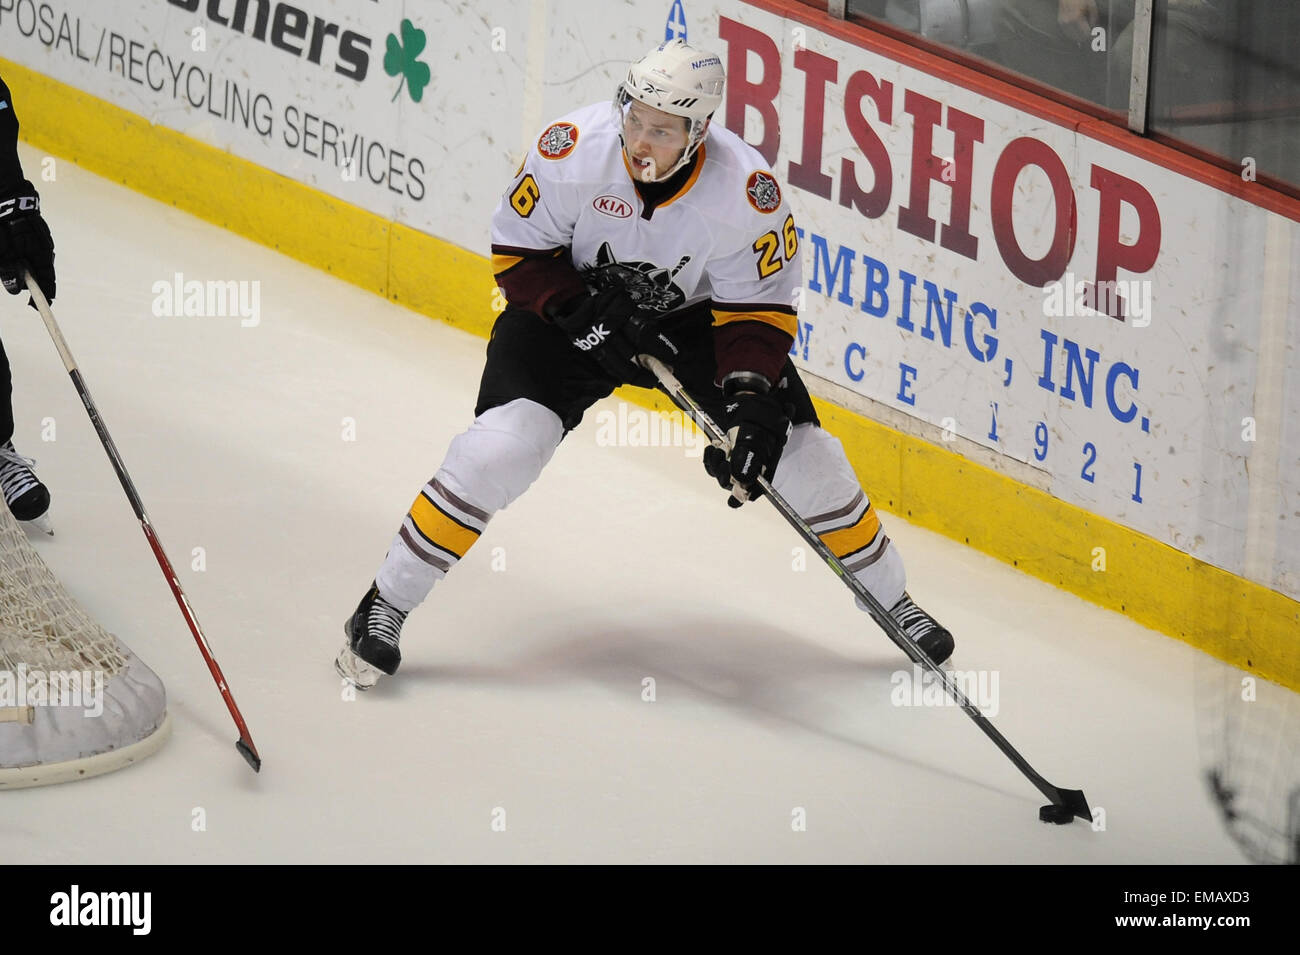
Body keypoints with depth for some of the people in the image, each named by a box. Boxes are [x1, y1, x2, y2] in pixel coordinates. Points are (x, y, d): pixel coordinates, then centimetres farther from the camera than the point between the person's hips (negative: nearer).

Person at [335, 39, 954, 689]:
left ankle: (892, 602, 20)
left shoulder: (747, 190, -27)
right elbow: (518, 251, -14)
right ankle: (384, 608, -9)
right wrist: (580, 311, -28)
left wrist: (751, 397, -28)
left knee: (800, 457, -3)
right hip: (569, 306, -1)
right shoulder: (571, 150, -28)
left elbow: (758, 307, -15)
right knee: (500, 448, -22)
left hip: (691, 315, 1)